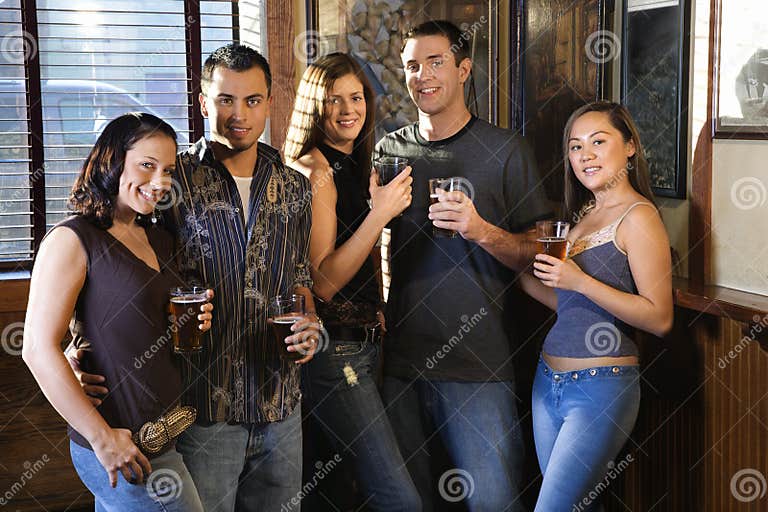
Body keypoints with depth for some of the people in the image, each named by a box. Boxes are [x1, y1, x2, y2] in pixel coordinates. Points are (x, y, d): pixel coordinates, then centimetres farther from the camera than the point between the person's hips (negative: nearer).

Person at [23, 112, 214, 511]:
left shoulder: (159, 240, 11)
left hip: (165, 430, 7)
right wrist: (102, 438, -18)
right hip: (121, 448, -7)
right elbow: (38, 349, -17)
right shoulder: (72, 240, -12)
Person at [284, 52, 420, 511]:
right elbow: (322, 282, -19)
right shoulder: (314, 170, -12)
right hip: (335, 348, -8)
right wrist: (379, 214, -22)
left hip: (366, 340, 9)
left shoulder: (361, 166, 13)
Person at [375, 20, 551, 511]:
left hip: (478, 364, -3)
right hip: (400, 358, 4)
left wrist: (483, 231, -20)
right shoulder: (388, 150, 9)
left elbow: (537, 254, -4)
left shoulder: (506, 150, -1)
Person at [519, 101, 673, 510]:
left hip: (600, 386, -8)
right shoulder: (585, 215, 13)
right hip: (549, 380, 8)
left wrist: (579, 281, -21)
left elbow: (659, 318, -17)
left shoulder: (638, 216, -11)